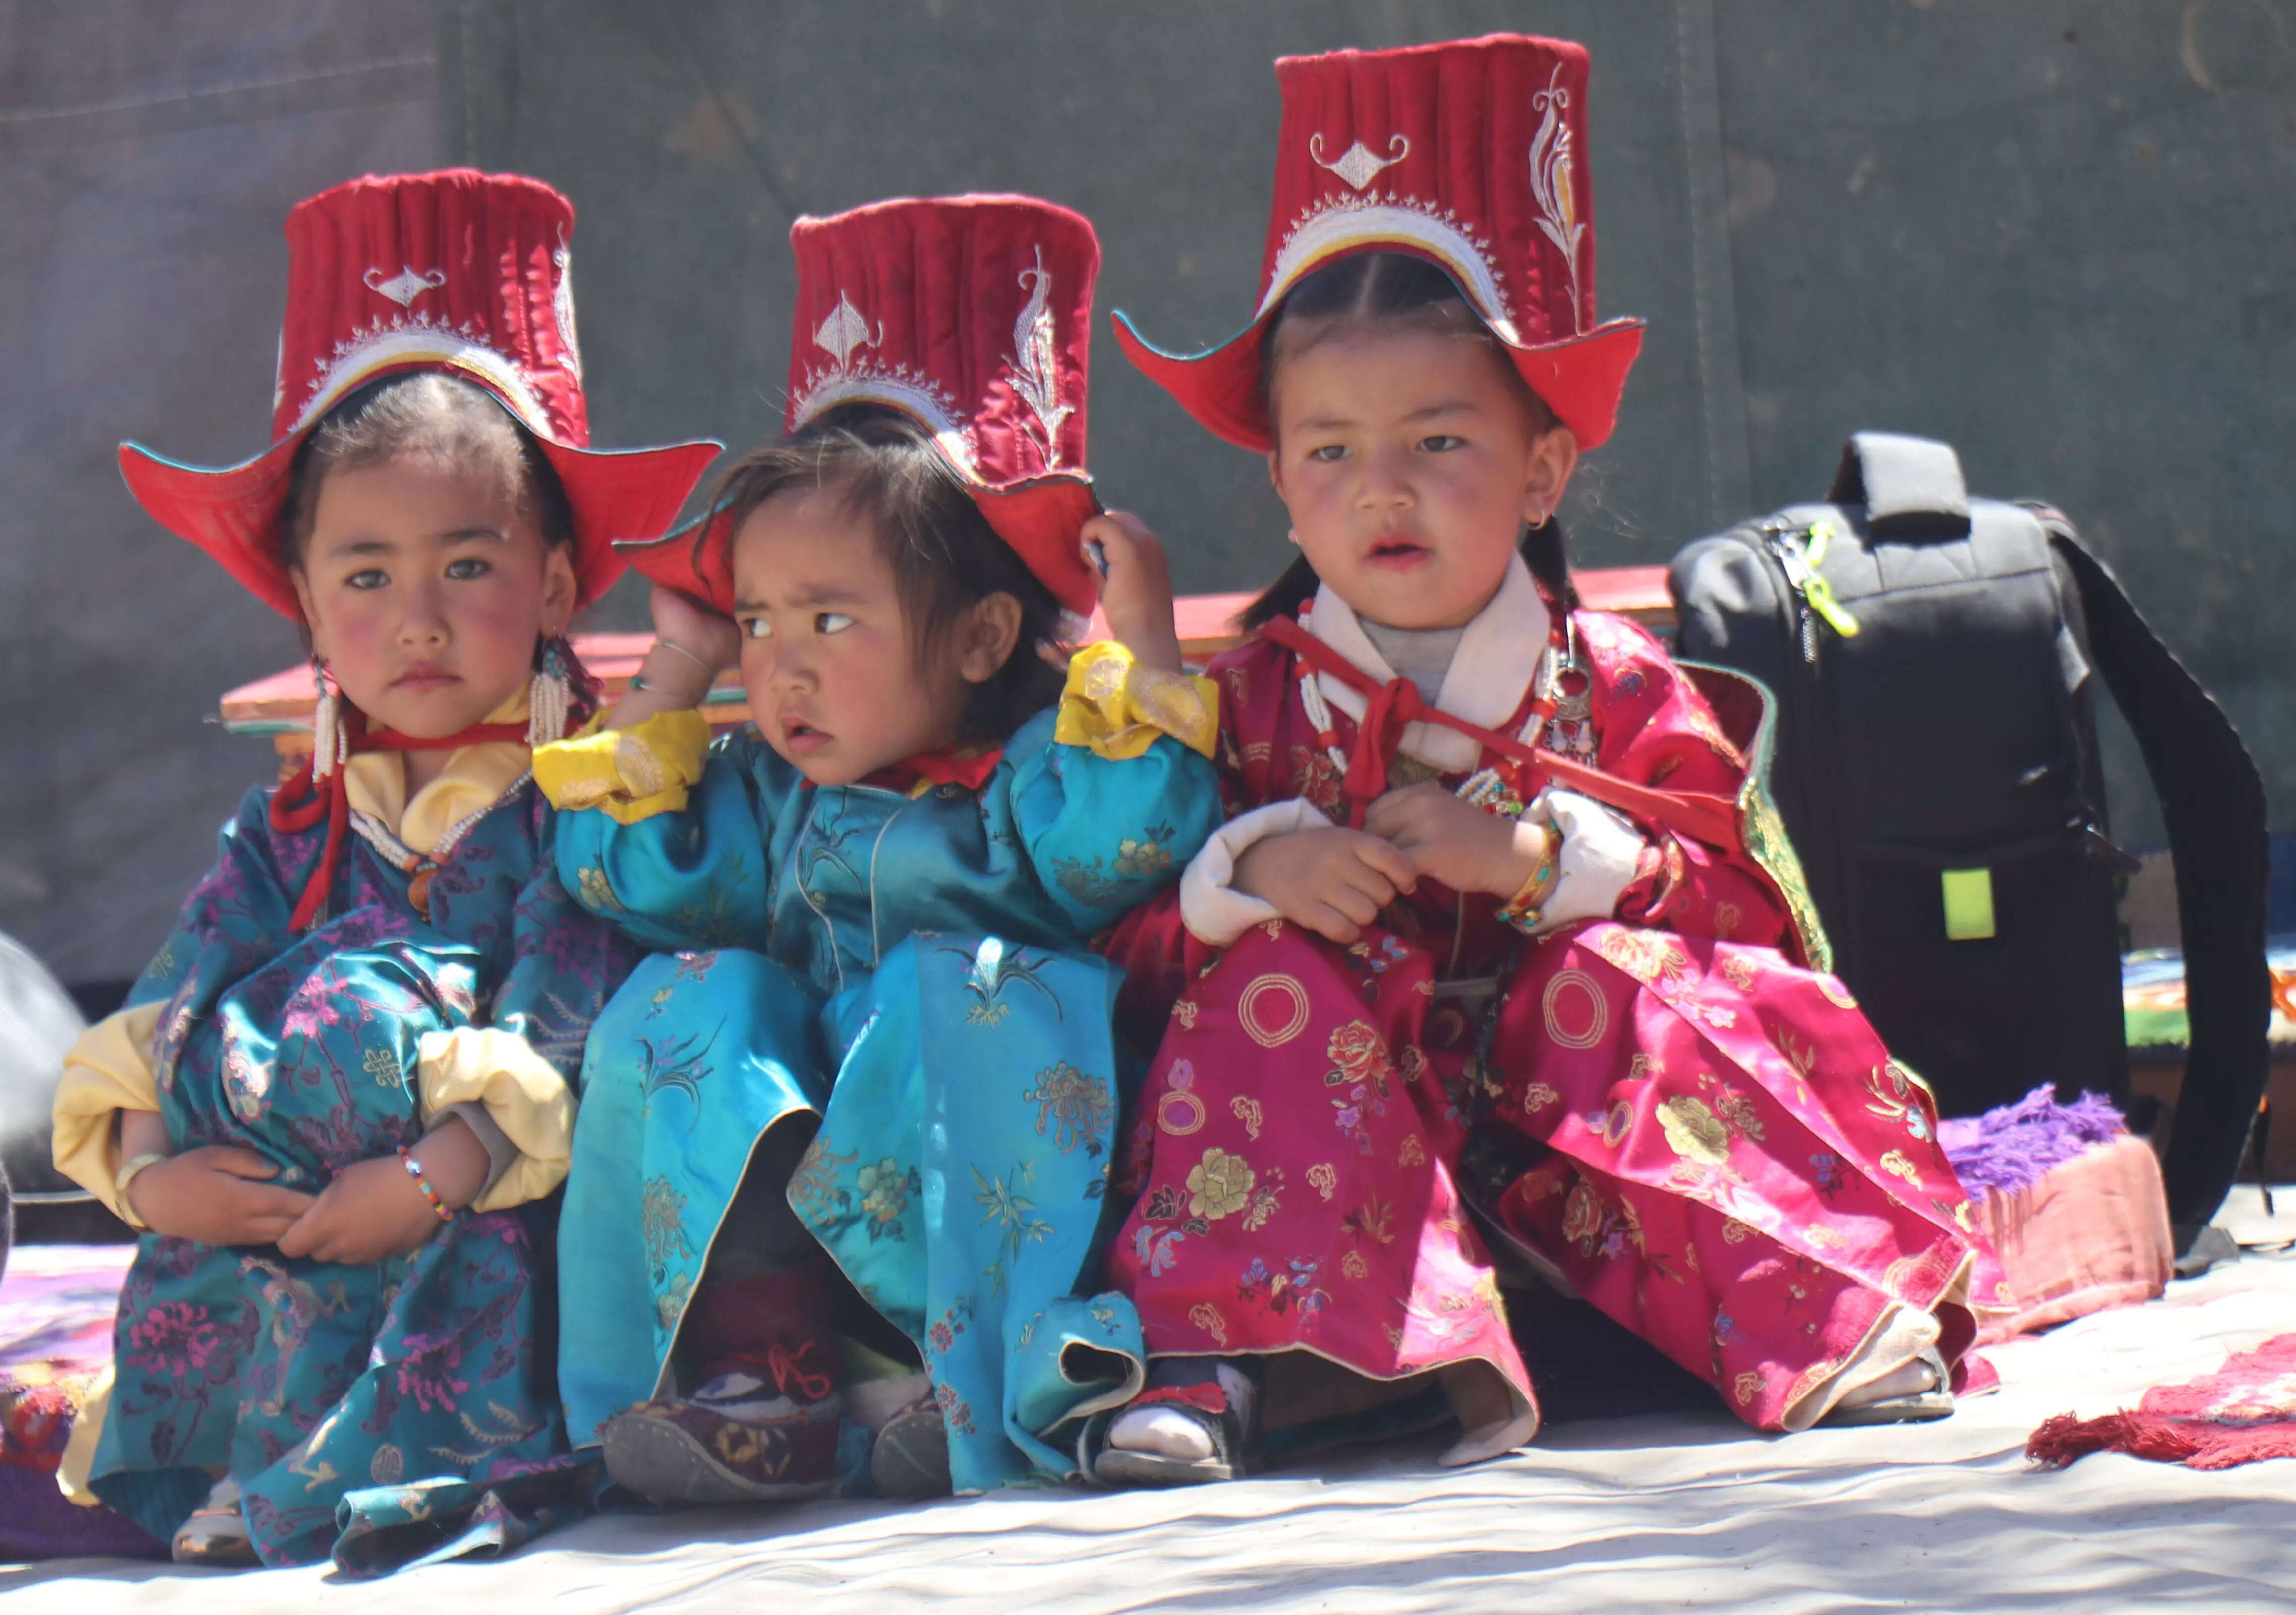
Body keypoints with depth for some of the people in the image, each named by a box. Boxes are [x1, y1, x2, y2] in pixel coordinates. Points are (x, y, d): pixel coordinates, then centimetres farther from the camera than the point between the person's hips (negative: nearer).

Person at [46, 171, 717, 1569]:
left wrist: (437, 1173, -22)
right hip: (266, 1238, 4)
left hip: (487, 1232, -4)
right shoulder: (287, 832, 20)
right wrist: (149, 1166, -8)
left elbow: (572, 1036, -11)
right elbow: (159, 1020, 11)